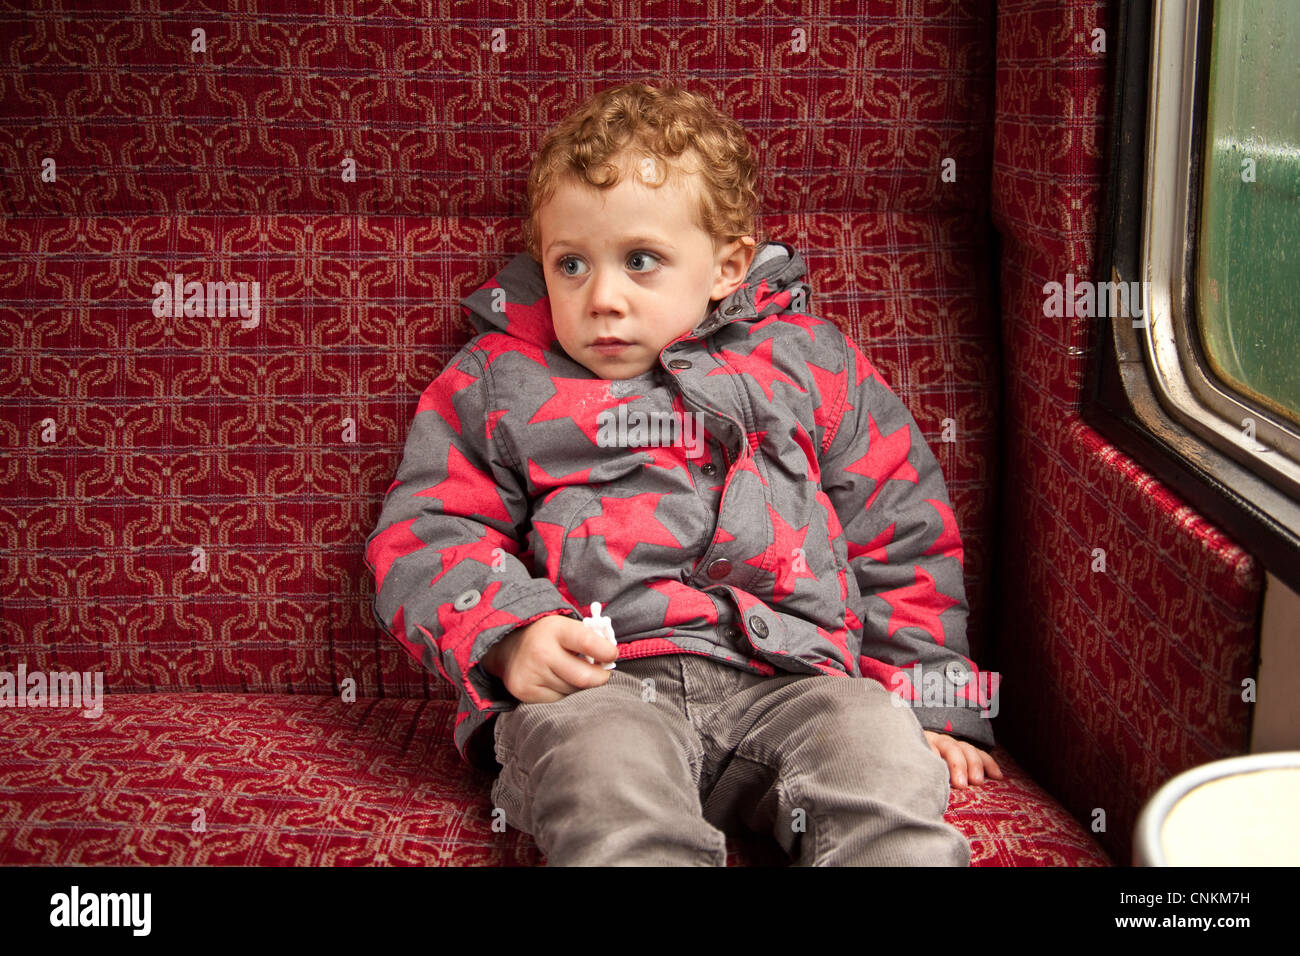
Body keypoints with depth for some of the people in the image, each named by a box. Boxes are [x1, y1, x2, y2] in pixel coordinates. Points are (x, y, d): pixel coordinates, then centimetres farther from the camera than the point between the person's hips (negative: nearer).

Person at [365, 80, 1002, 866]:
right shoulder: (498, 380, 17)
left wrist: (929, 703, 14)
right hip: (596, 688, -1)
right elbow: (424, 535, 14)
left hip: (790, 678, 2)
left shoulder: (810, 364, 18)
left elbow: (900, 536, 20)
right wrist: (507, 633, -6)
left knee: (881, 758, -29)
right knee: (614, 800, -35)